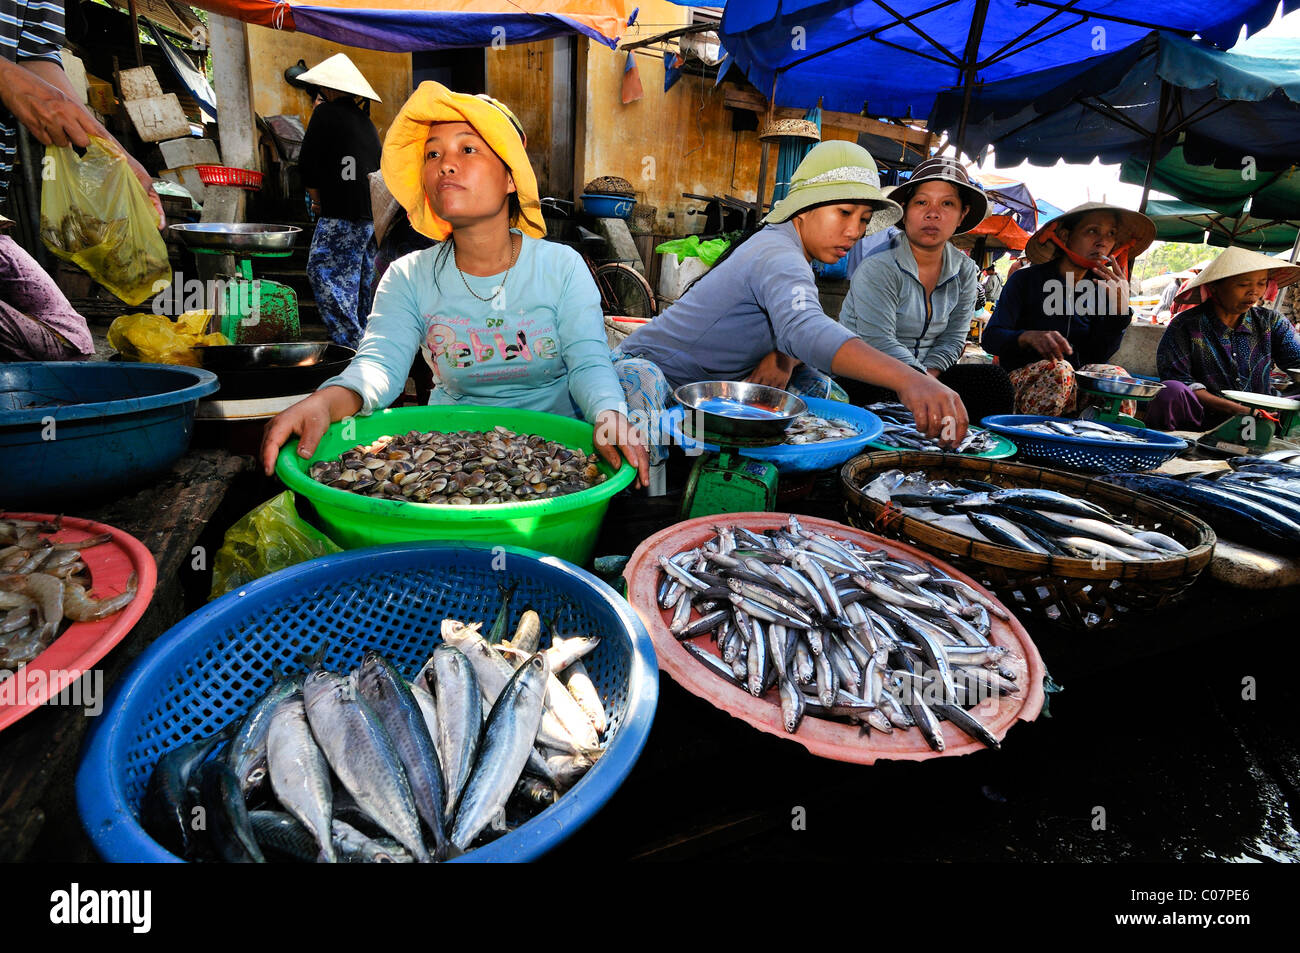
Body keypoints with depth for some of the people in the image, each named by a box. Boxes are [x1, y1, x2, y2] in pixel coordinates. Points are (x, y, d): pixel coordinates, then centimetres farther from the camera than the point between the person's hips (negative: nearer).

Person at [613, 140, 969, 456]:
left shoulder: (783, 247, 7)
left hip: (710, 387, 8)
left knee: (816, 383, -2)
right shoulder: (777, 257, -26)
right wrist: (907, 379, -60)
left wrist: (785, 358, -17)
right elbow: (804, 329, -47)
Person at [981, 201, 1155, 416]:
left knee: (1115, 374, -28)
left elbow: (1098, 355, 0)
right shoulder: (1026, 280, 0)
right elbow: (990, 338, -10)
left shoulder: (1100, 289, 10)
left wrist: (1121, 306, -13)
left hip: (1076, 382, 3)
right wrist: (1029, 337, -31)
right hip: (1021, 377, -3)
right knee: (1056, 369, -35)